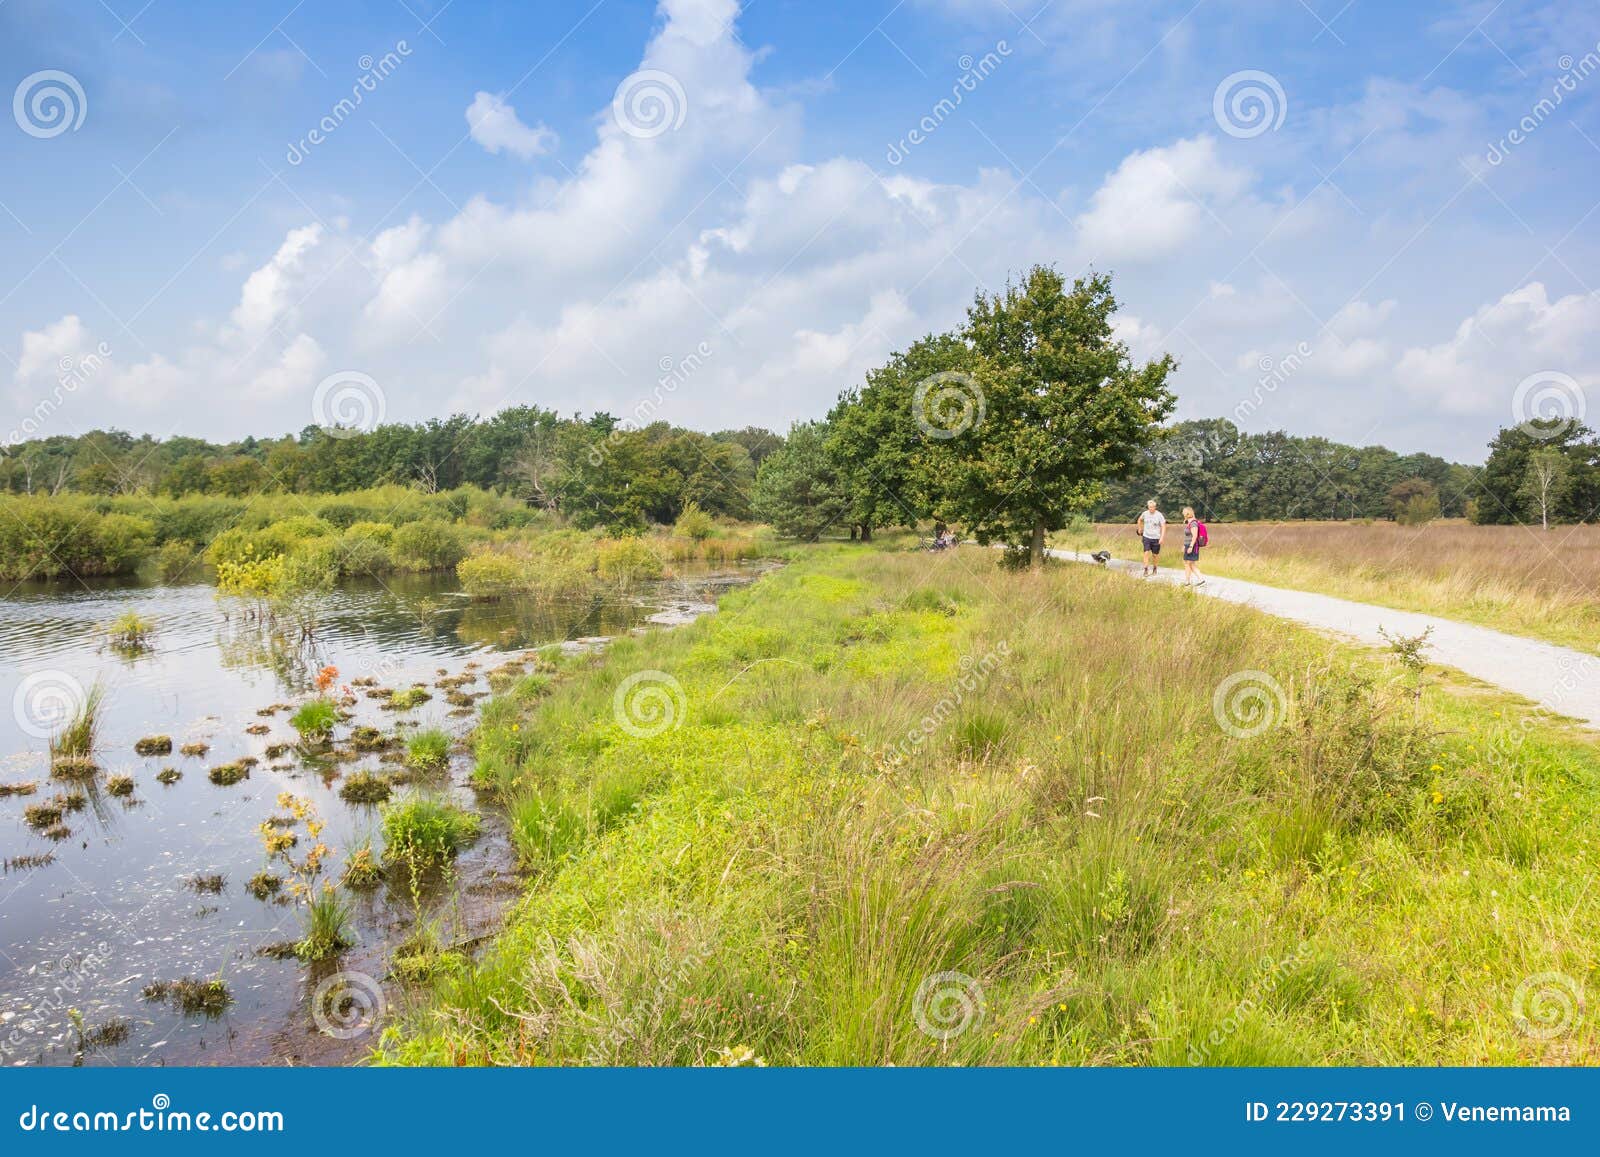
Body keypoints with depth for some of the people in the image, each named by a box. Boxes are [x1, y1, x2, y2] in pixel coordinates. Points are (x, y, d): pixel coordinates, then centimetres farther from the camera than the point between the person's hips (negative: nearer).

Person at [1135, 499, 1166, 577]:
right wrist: (1140, 529, 20)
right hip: (1146, 537, 2)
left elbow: (1163, 527, -10)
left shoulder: (1159, 515, -10)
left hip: (1156, 538, -1)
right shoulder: (1145, 513, -1)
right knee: (1146, 553, -9)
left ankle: (1154, 568, 28)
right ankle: (1146, 570, -7)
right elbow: (1139, 520, 21)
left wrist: (1162, 537, -18)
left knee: (1155, 555, 9)